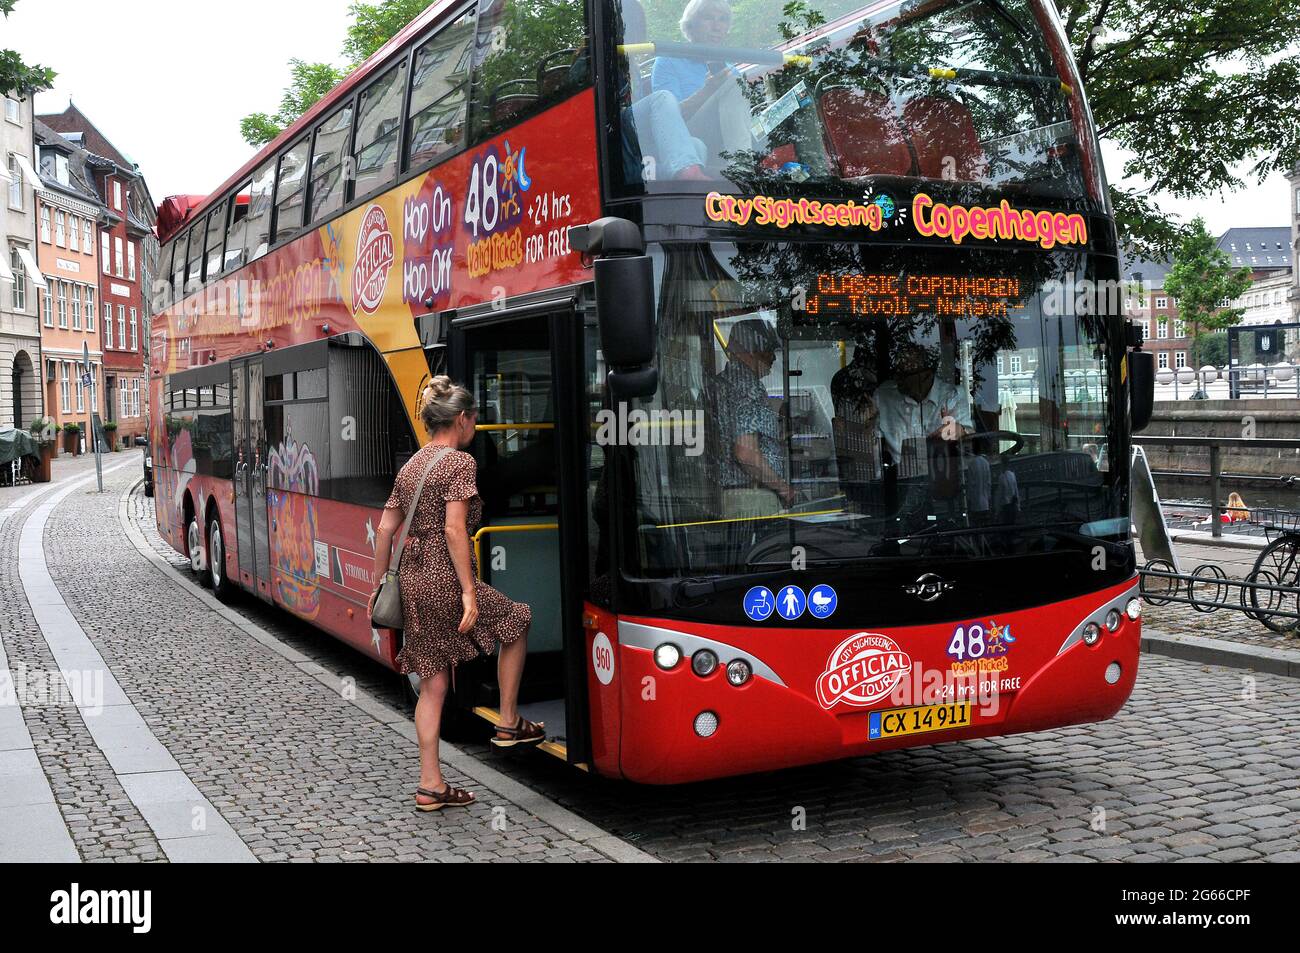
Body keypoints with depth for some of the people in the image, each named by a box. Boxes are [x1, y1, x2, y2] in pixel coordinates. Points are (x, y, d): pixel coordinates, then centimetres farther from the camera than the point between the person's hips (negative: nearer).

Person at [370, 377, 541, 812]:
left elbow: (384, 528, 15)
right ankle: (509, 724, 23)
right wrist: (469, 592, -18)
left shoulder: (411, 465, 14)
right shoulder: (459, 462, -9)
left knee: (433, 684, 12)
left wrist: (379, 585, 22)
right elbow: (454, 530, -18)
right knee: (515, 623, 18)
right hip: (443, 580, -8)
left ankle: (430, 784, 15)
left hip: (412, 579, 8)